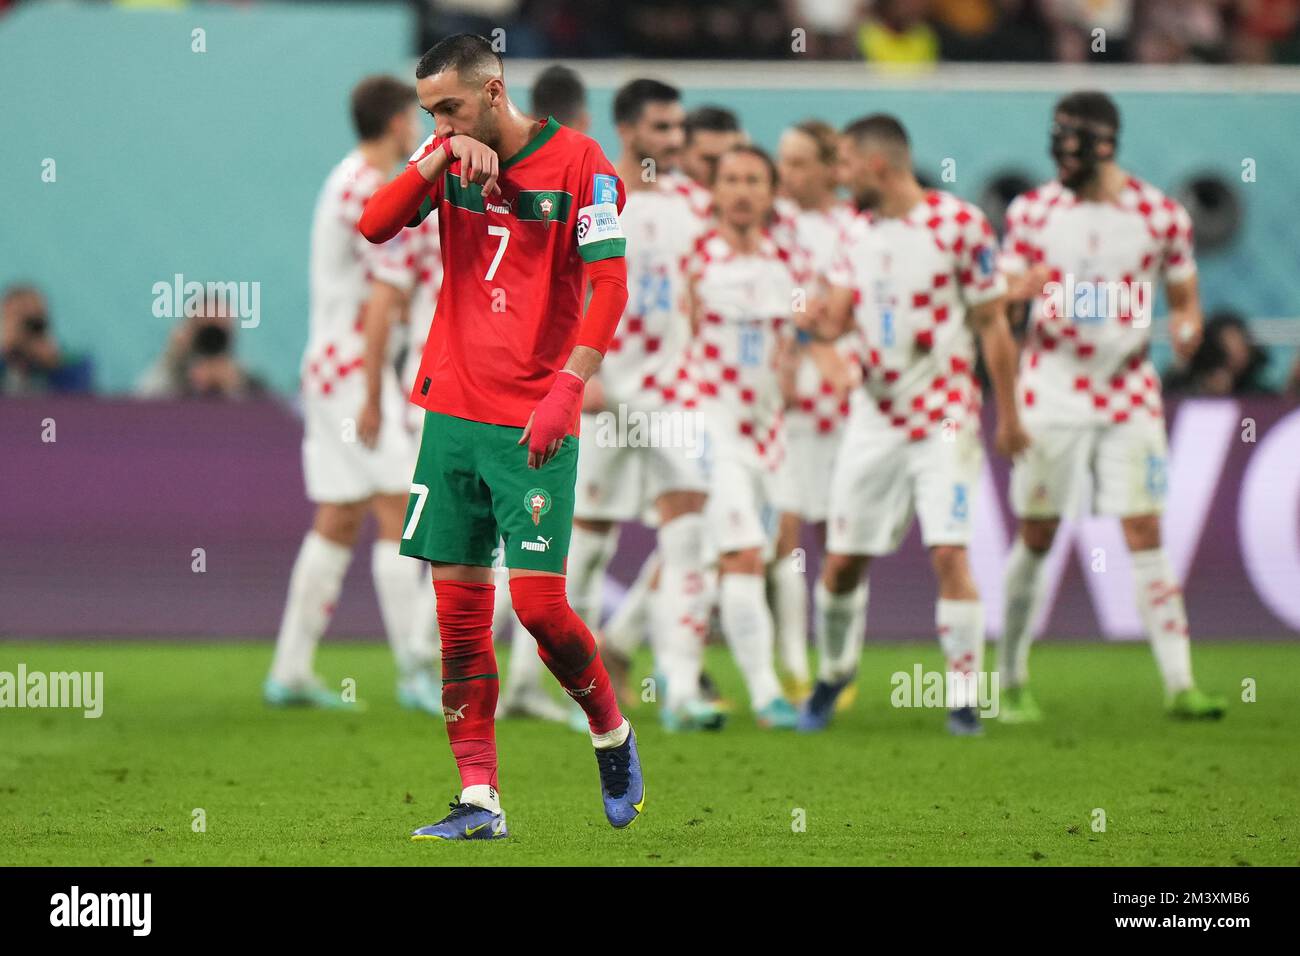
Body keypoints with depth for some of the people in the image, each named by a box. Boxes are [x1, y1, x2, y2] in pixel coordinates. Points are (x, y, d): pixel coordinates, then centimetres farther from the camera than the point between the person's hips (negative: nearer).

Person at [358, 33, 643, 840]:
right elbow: (375, 227, -4)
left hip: (533, 424, -5)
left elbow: (609, 285, -11)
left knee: (537, 600, -9)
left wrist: (565, 389, -19)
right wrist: (441, 157, -15)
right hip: (452, 410, 5)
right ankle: (479, 802, 7)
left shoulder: (578, 162, -7)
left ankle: (613, 736, 18)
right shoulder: (447, 160, 8)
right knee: (459, 607, 3)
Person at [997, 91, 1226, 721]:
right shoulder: (1032, 212, 0)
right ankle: (1012, 681, 14)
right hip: (1052, 391, 0)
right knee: (1035, 537, 3)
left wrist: (1186, 327, -13)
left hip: (1129, 393, 0)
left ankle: (1179, 685, -4)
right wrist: (1022, 291, -21)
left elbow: (1183, 300, 10)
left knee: (1145, 536, -5)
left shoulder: (1160, 215, 0)